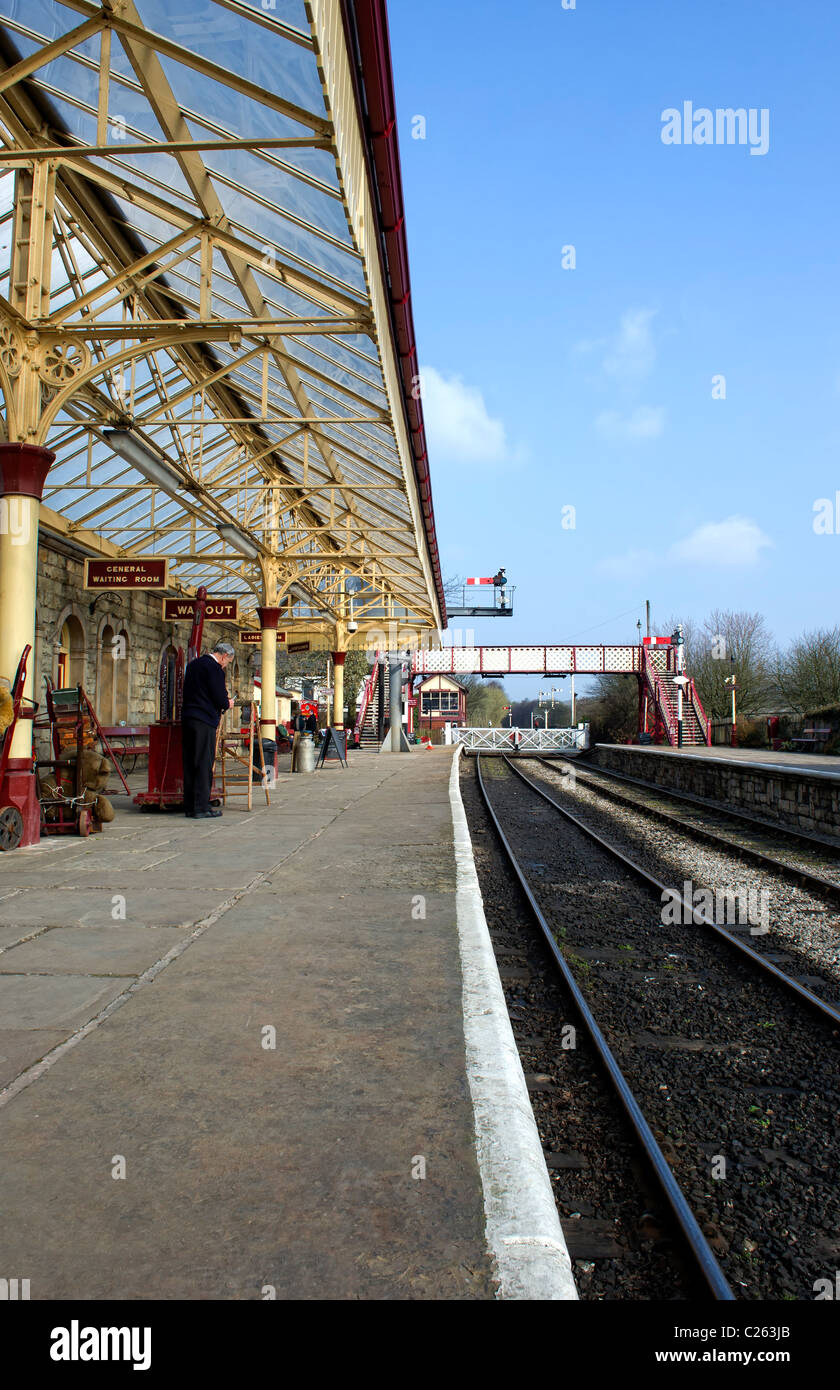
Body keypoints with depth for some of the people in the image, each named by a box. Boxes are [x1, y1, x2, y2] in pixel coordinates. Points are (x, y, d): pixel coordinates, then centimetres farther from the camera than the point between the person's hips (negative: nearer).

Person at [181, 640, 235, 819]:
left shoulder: (193, 664, 18)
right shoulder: (214, 668, -10)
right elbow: (220, 699, -15)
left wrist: (223, 700, 21)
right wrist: (228, 704, 8)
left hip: (187, 718, 9)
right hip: (204, 720, -9)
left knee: (190, 763, 11)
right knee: (204, 764, -5)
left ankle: (189, 806, 14)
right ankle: (201, 808, -5)